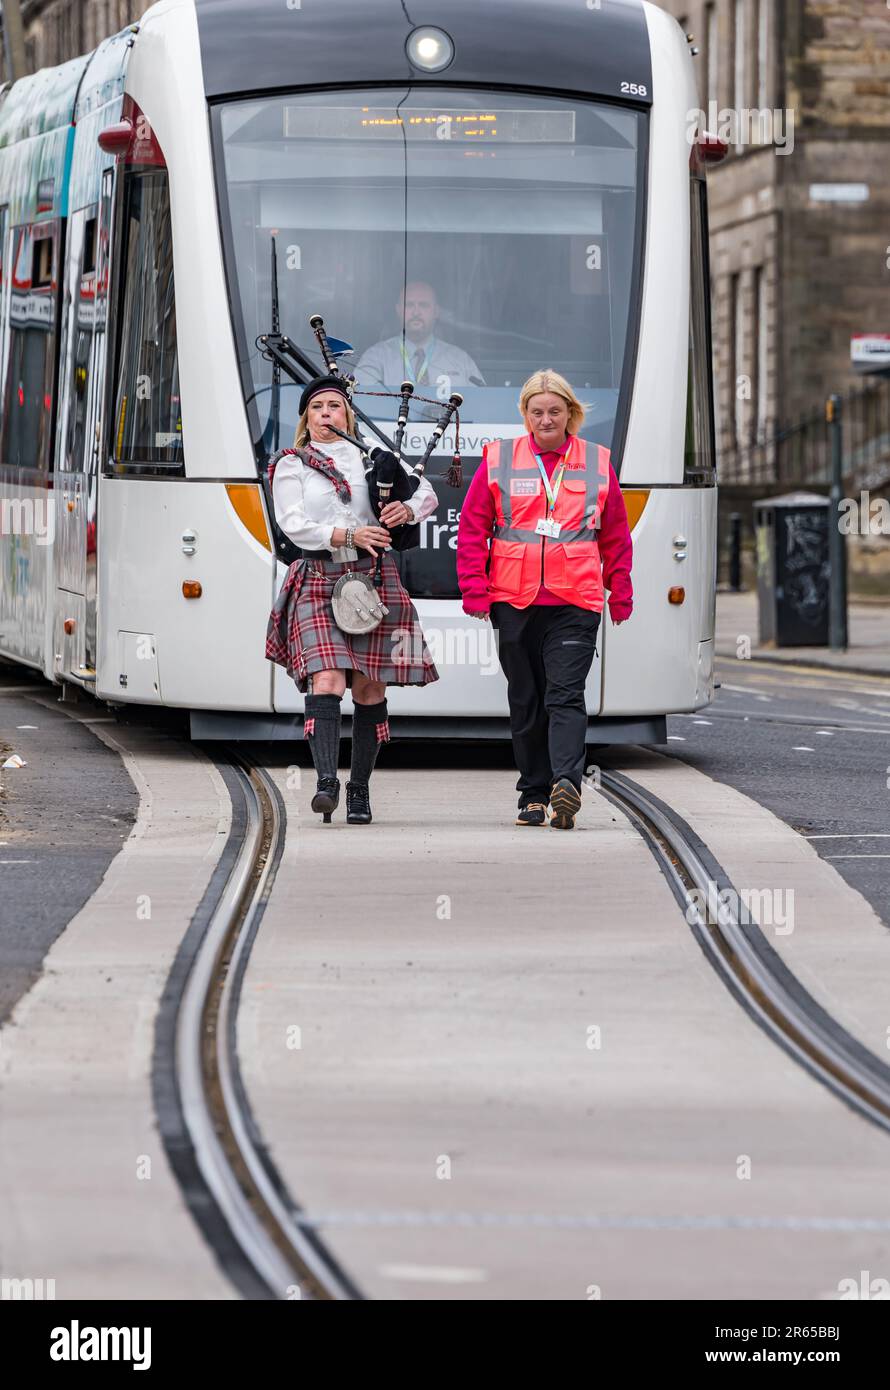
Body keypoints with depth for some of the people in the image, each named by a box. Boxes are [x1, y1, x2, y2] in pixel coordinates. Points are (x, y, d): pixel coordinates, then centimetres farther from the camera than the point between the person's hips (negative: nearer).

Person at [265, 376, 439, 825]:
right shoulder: (291, 467, 8)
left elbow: (427, 493, 15)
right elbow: (294, 525, -4)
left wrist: (407, 510, -9)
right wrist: (349, 536, -17)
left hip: (373, 579, 2)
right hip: (320, 581, -2)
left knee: (368, 687, 2)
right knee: (325, 680, -18)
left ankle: (359, 789, 10)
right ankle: (326, 781, -26)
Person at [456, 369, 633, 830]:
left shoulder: (597, 464, 8)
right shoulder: (498, 461, 5)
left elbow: (616, 536, 14)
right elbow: (472, 529, 6)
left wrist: (620, 593, 11)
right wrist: (475, 589, -2)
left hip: (575, 602, -1)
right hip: (514, 600, 1)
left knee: (565, 696, -14)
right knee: (526, 701, 7)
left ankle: (565, 782, -27)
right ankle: (534, 795, 14)